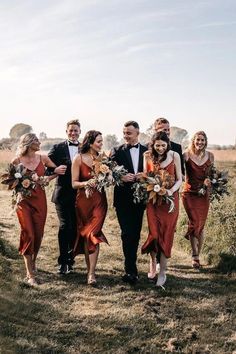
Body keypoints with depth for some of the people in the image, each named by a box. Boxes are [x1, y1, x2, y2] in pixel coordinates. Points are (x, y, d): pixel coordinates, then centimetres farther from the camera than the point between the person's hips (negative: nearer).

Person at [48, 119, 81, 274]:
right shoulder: (58, 148, 5)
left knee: (75, 227, 9)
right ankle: (63, 262, 4)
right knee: (65, 226, -6)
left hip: (79, 193, 2)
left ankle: (70, 259, 23)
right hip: (63, 193, -2)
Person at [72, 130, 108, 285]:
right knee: (85, 235, 7)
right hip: (83, 201, -1)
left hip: (99, 201, 1)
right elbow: (74, 183, -4)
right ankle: (90, 270, 20)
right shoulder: (78, 159, -3)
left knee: (93, 234, -8)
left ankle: (91, 273, -5)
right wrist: (86, 183, -22)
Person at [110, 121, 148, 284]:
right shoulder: (117, 151, 2)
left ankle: (130, 267, 26)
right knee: (127, 233, -8)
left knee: (136, 233, 11)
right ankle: (131, 271, -4)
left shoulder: (147, 151, 7)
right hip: (123, 198, -3)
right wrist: (122, 177, -19)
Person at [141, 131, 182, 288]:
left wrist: (171, 190, -20)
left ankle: (162, 272, 11)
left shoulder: (174, 156, -5)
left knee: (166, 235, 0)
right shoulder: (148, 156, -1)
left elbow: (179, 179, -1)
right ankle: (153, 263, 25)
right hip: (153, 199, 1)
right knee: (154, 233, -5)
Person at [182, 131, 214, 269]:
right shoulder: (187, 155, -7)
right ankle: (195, 255, 5)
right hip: (189, 193, -3)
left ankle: (197, 256, 18)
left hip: (204, 194, 3)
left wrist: (209, 181, -5)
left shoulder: (210, 155, 3)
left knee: (201, 226, 5)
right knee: (195, 223, -10)